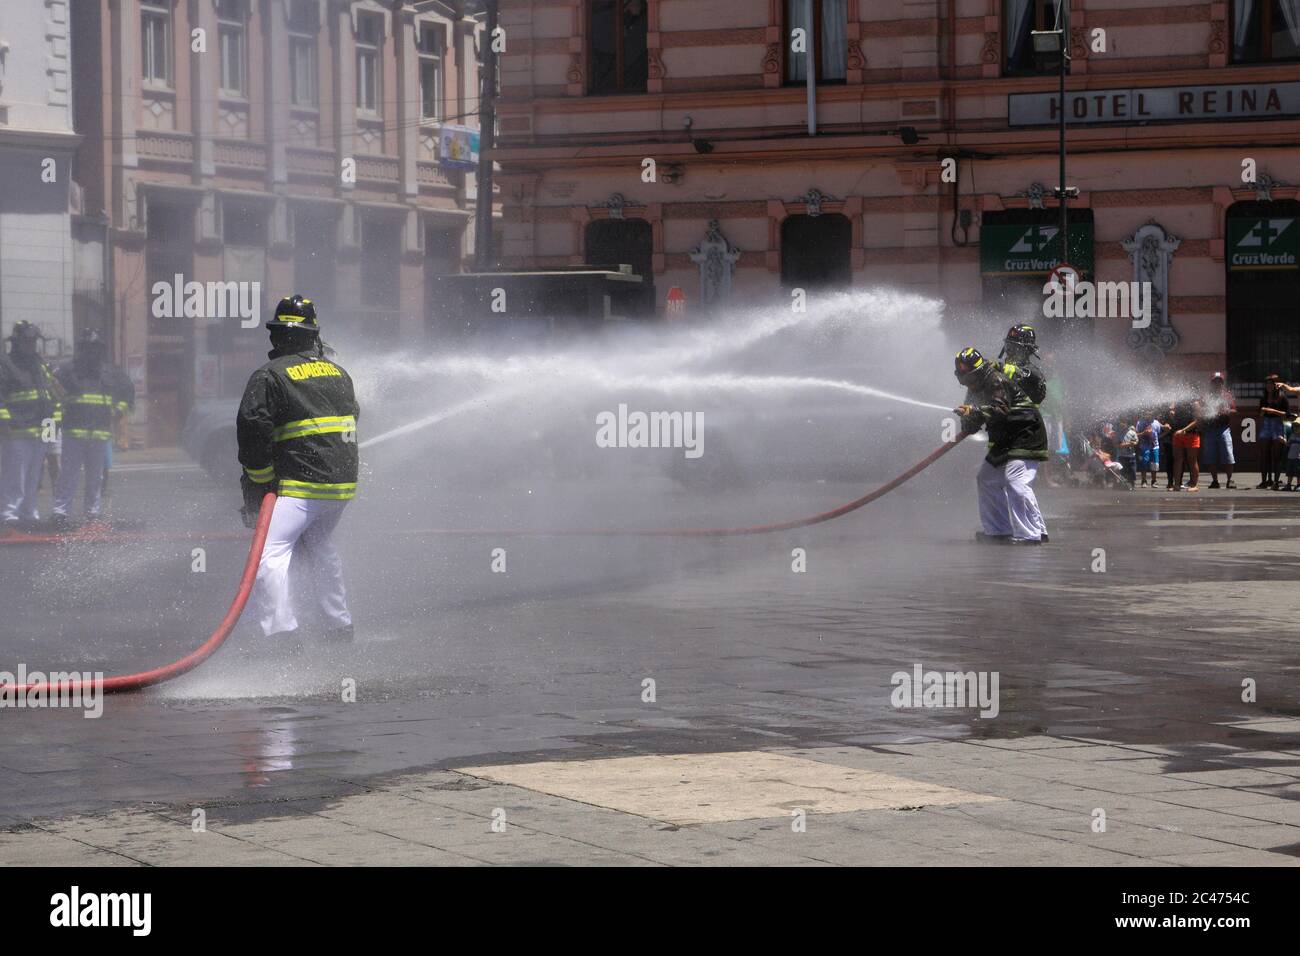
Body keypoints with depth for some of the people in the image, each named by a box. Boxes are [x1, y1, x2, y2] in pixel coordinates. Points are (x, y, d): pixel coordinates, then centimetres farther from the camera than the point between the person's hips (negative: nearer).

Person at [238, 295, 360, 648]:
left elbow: (253, 429, -14)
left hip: (302, 483, -8)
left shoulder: (270, 376, -7)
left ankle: (283, 634, -27)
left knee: (269, 553, -13)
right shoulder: (338, 372, 16)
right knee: (320, 546, 28)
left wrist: (258, 481, -4)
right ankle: (340, 625, 33)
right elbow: (353, 415, 27)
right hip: (344, 482, 8)